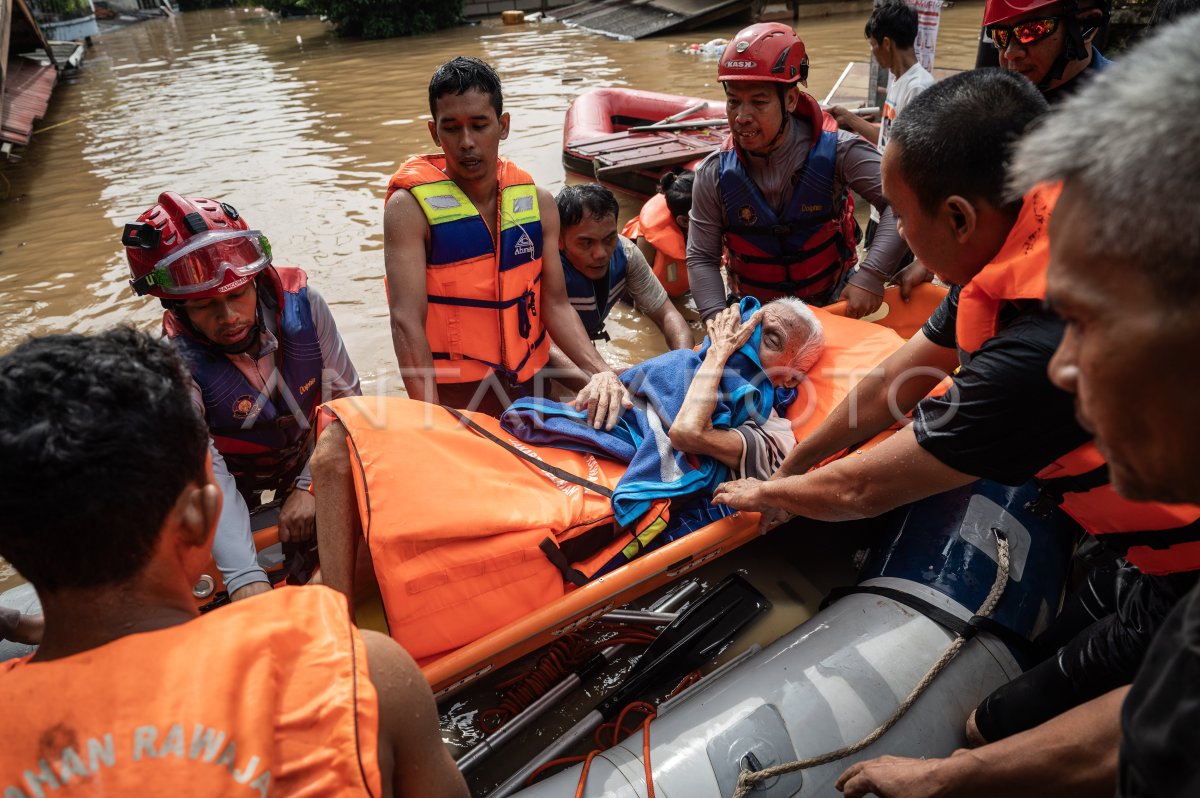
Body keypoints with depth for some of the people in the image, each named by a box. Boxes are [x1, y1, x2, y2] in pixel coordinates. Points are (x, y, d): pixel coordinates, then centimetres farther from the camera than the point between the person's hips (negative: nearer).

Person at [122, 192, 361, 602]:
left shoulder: (301, 304, -26)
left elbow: (345, 395, -18)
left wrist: (310, 487, -26)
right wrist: (247, 580, -54)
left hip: (307, 464, 2)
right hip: (237, 482, -1)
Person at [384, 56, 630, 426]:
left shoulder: (537, 201, 4)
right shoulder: (410, 207, -9)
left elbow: (555, 305, 2)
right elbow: (407, 322, -17)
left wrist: (600, 371, -14)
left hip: (531, 392, 4)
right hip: (453, 404, -3)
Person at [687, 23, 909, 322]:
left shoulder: (836, 153, -16)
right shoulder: (714, 175, -11)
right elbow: (701, 259, -7)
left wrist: (872, 275, -29)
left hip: (835, 306, -1)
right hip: (754, 317, 1)